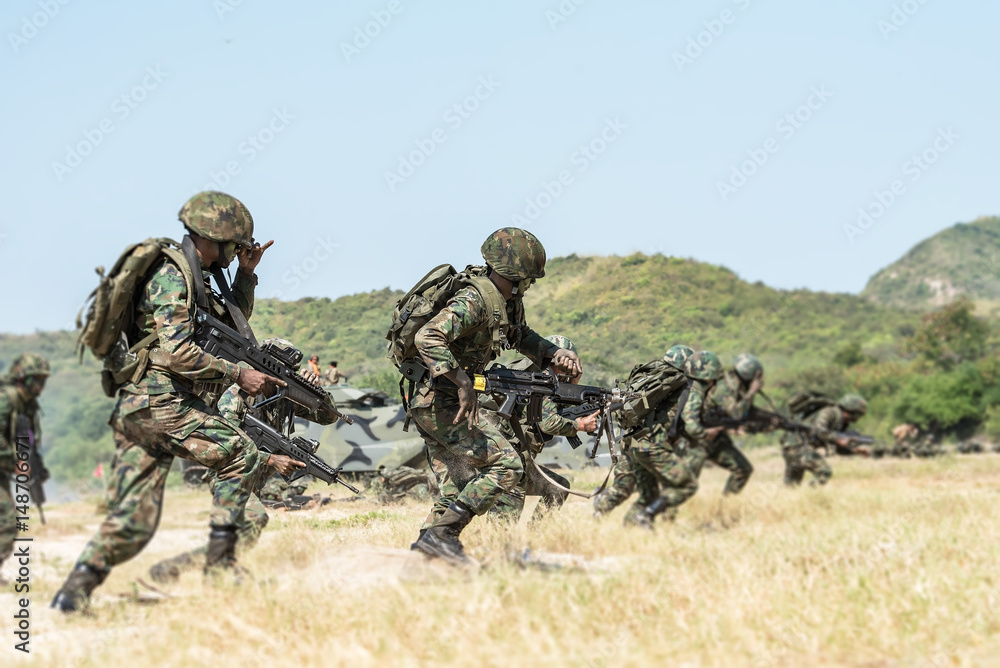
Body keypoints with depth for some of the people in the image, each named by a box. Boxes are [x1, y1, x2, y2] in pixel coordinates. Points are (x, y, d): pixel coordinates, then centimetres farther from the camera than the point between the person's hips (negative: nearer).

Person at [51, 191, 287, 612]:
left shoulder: (191, 277, 21)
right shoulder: (172, 276, -9)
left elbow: (232, 321, 33)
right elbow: (176, 352, -20)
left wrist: (247, 273, 21)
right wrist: (238, 375, -17)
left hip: (134, 412, 9)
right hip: (159, 404, -9)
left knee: (132, 525, 5)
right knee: (240, 455, -2)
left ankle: (73, 593, 0)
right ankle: (219, 561, -2)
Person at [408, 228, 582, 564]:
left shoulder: (509, 301, 8)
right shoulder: (472, 302, -21)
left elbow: (522, 337, 26)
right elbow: (427, 338, -33)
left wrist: (557, 355, 7)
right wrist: (463, 383, -36)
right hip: (440, 403, -10)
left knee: (468, 480, 18)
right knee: (506, 466, -12)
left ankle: (429, 541, 17)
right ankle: (441, 533, -15)